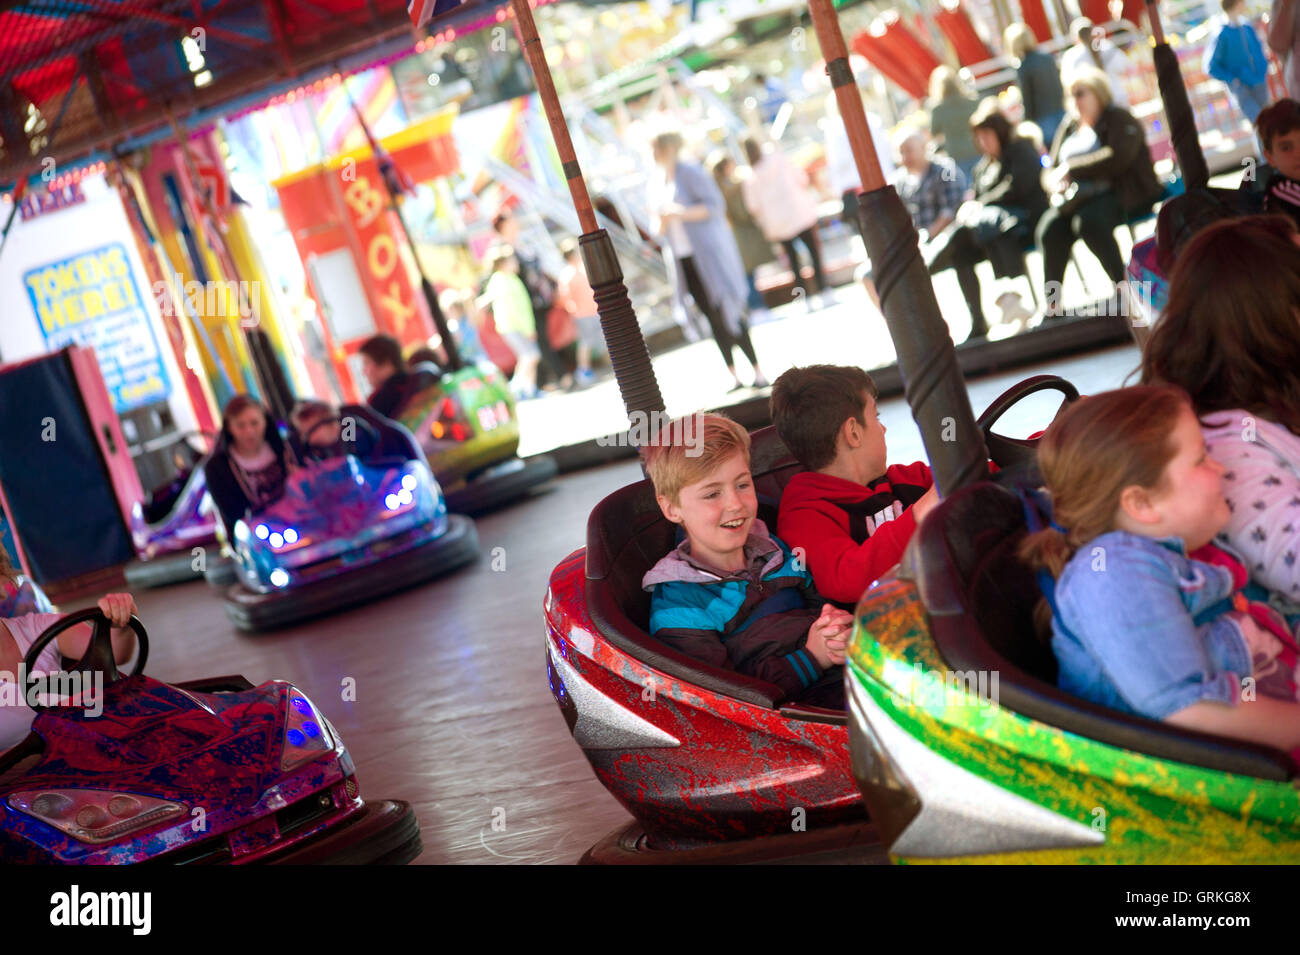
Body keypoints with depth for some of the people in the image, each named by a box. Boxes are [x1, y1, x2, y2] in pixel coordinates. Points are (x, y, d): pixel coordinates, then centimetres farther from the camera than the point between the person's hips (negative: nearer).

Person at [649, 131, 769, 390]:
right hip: (683, 259, 6)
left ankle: (758, 371, -1)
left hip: (708, 254, -6)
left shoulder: (690, 173, -7)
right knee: (712, 318, 5)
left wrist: (680, 213, -22)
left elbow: (716, 205, -13)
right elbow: (658, 228, 16)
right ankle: (733, 376, 10)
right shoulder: (656, 183, 12)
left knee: (726, 313, -9)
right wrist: (661, 222, -9)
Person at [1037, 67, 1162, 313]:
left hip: (1124, 194, -6)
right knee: (1050, 228, -25)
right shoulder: (1069, 128, 20)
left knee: (1089, 220, -37)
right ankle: (1051, 306, -26)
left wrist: (1071, 169, -16)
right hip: (1078, 200, 6)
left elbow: (1117, 158, -17)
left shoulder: (1119, 119, 0)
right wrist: (1055, 183, -10)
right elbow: (1051, 171, 16)